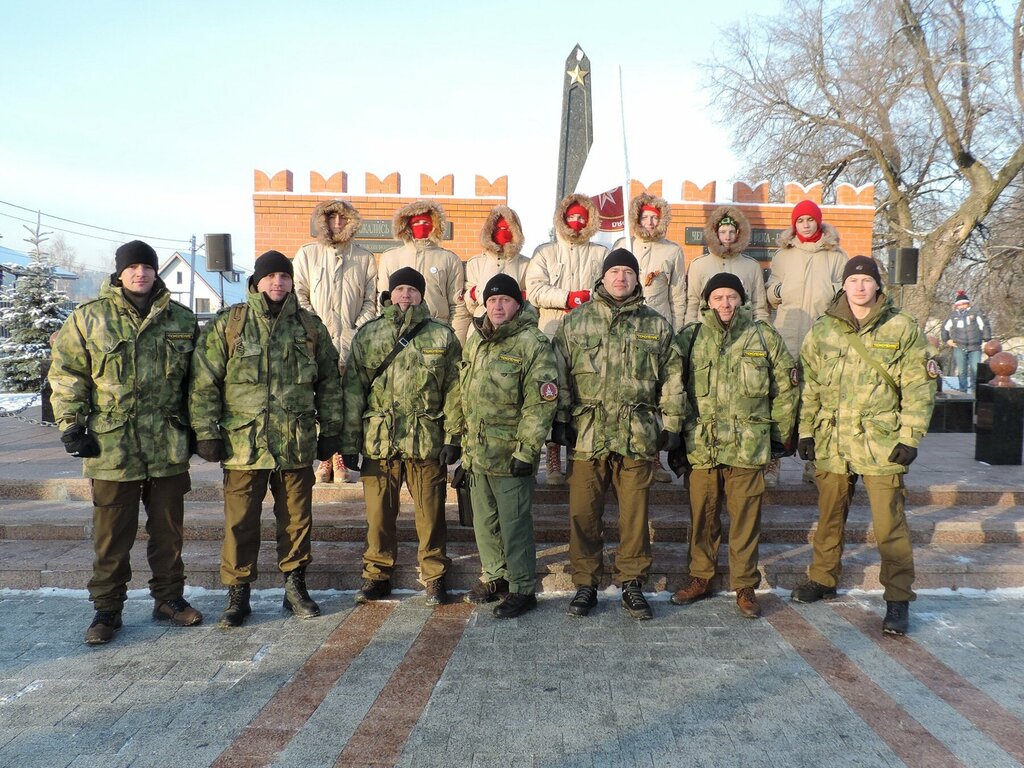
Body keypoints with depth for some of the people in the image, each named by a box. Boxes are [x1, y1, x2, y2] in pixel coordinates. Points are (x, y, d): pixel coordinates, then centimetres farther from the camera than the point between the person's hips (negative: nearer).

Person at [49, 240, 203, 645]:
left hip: (169, 446, 2)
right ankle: (106, 609, 19)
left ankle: (169, 597, 27)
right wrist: (71, 425, -4)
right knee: (112, 535, 6)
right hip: (111, 445, -2)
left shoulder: (181, 319, 7)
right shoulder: (89, 318, 1)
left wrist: (194, 427, 12)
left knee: (168, 530, 12)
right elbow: (67, 375, 3)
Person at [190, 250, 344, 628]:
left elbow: (329, 382, 13)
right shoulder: (227, 324, 1)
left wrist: (330, 430, 10)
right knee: (240, 523, 5)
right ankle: (238, 594, 19)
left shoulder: (310, 326, 8)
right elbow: (205, 382, 0)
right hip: (243, 442, -2)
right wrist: (206, 432, -5)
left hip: (297, 444, 2)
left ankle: (295, 586, 27)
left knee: (297, 519, 11)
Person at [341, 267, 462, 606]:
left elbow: (454, 391, 2)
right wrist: (349, 441, 1)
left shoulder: (442, 336, 6)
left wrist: (453, 437, -5)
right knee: (379, 511, 8)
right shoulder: (367, 335, 8)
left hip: (427, 439, -1)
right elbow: (352, 390, 6)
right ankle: (376, 575, 24)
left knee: (430, 512, 5)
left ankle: (434, 576, 20)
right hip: (378, 439, 1)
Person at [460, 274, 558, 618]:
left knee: (514, 525, 0)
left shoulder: (532, 344, -11)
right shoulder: (475, 341, 12)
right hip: (477, 451, 7)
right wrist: (465, 441, 18)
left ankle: (523, 589, 13)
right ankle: (494, 576, 34)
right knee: (484, 521, 18)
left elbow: (541, 403, -16)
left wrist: (527, 451, -19)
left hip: (510, 455, -7)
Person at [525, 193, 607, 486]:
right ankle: (553, 462, 5)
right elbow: (535, 289, 0)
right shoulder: (545, 252, 16)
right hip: (553, 333, 0)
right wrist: (568, 298, -11)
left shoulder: (601, 254, 18)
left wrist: (588, 298, -14)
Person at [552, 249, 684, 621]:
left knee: (634, 513, 6)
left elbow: (671, 378, 11)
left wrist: (671, 423, 6)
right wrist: (560, 418, 1)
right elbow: (560, 374, 7)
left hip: (638, 435, 1)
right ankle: (585, 584, 17)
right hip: (586, 433, 0)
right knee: (583, 513, 3)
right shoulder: (575, 321, 8)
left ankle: (632, 583, 20)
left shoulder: (657, 325, 10)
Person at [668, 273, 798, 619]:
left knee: (745, 518, 3)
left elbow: (786, 388, 10)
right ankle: (700, 578, 25)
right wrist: (675, 439, 7)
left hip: (748, 446, -1)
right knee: (702, 516, 10)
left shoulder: (764, 336, 4)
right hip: (700, 445, 1)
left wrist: (782, 435, 9)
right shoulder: (690, 338, 6)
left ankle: (745, 586, 16)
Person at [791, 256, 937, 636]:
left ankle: (898, 599, 9)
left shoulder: (902, 329, -1)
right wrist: (806, 431, 6)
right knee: (830, 516, 16)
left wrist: (909, 437, -7)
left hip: (881, 443, -3)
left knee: (889, 524, -3)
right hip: (831, 441, 3)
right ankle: (823, 579, 33)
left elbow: (918, 388, -1)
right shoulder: (822, 330, 6)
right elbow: (809, 386, 10)